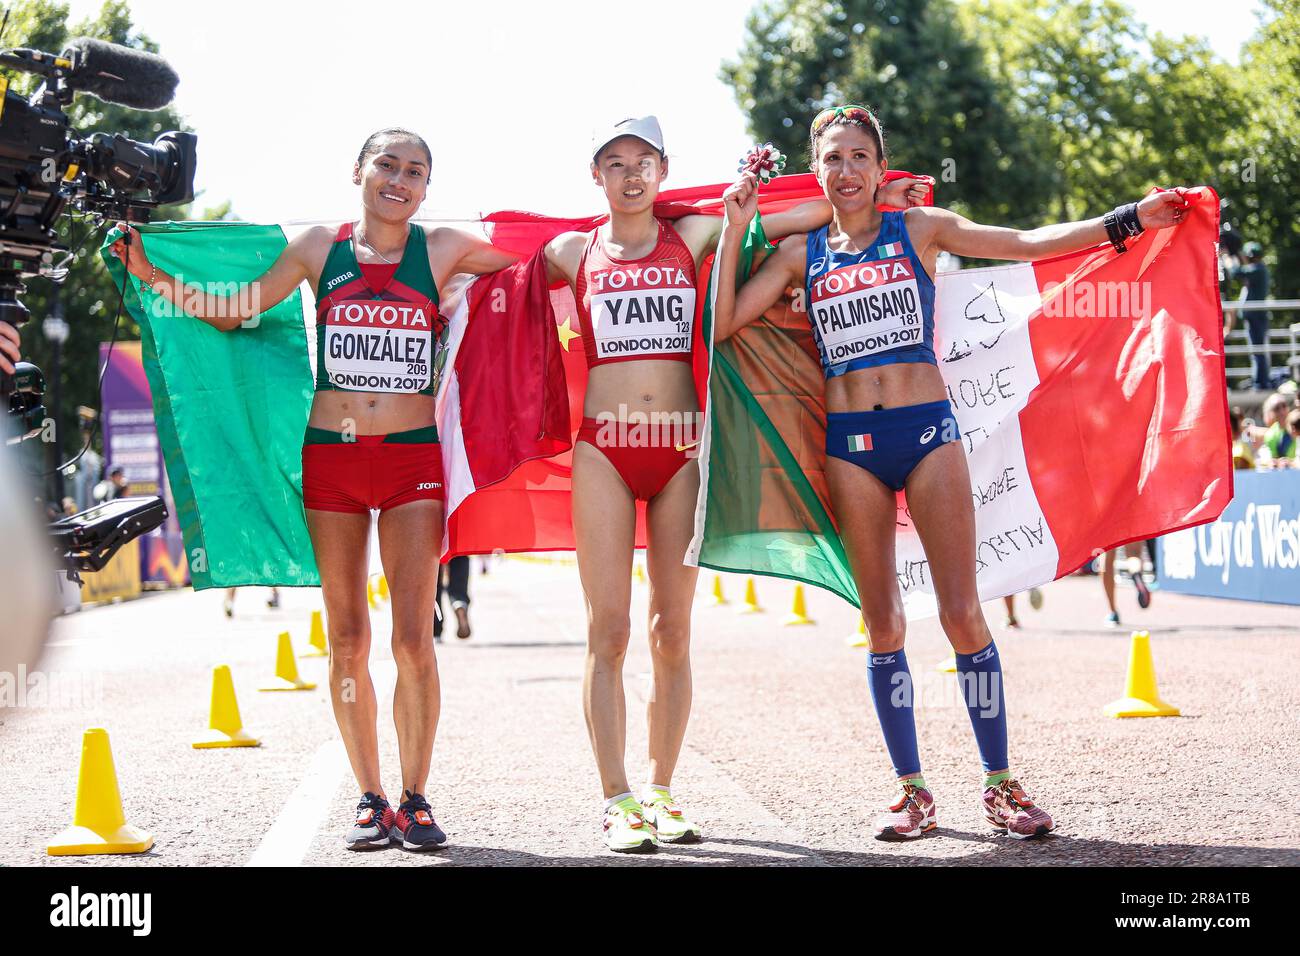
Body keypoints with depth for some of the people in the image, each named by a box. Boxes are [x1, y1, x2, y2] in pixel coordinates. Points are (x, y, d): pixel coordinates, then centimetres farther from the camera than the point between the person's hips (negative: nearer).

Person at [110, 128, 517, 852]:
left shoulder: (442, 250, 5)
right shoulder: (320, 248, 6)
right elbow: (233, 314, 10)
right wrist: (152, 275, 3)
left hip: (412, 458, -1)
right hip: (331, 457, 1)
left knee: (413, 635, -9)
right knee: (348, 640, 3)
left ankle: (415, 798, 3)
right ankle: (370, 798, 13)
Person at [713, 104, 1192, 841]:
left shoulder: (920, 229, 6)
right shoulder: (800, 254, 9)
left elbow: (1026, 244, 3)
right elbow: (725, 321, 2)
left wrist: (1125, 222, -3)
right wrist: (736, 228, -2)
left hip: (927, 429, -1)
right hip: (850, 443, 1)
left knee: (963, 613, -7)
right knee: (884, 622, 3)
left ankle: (1001, 785, 3)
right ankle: (913, 790, 12)